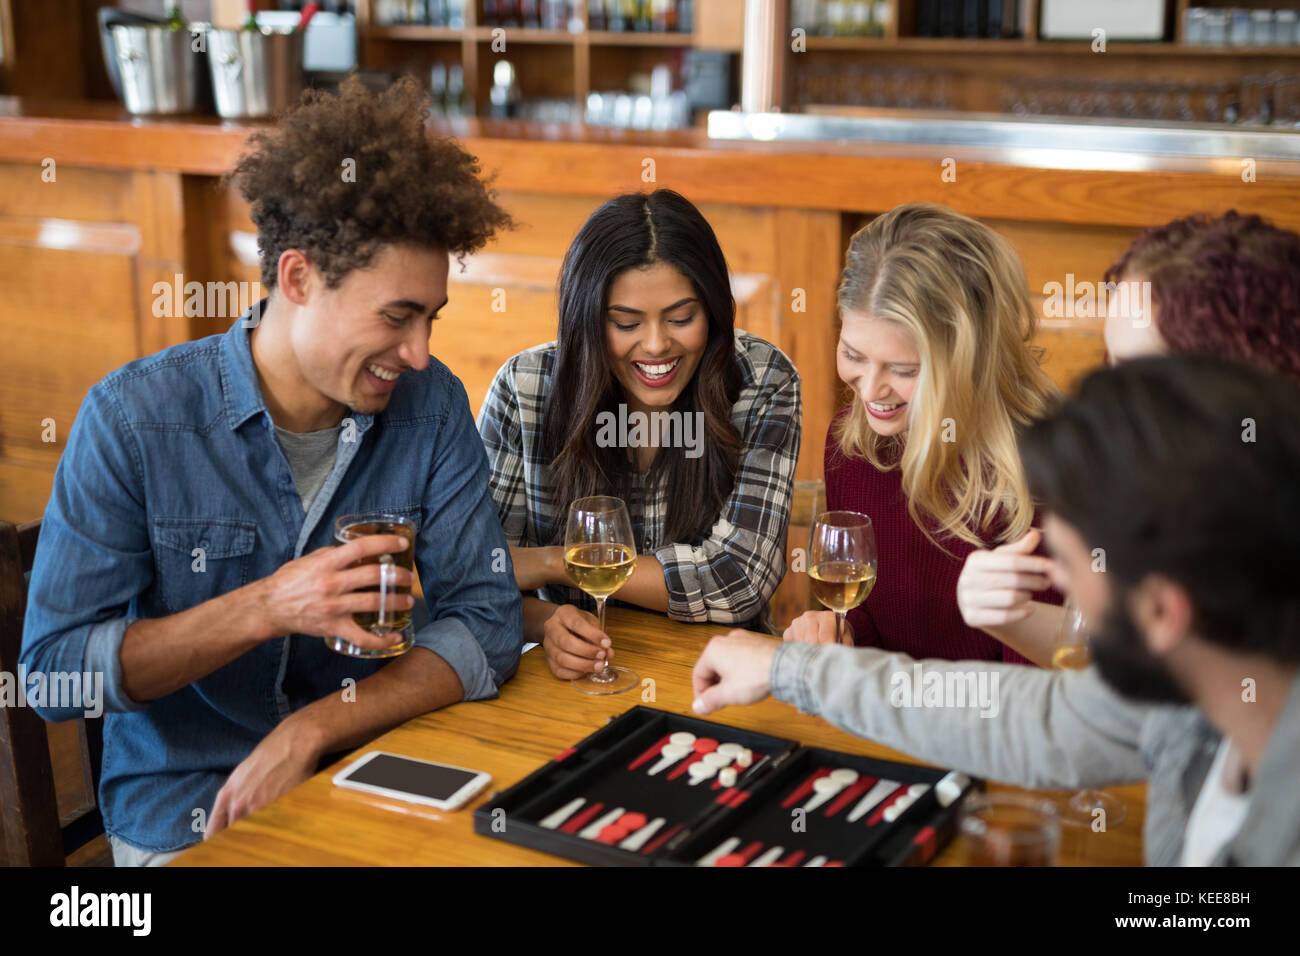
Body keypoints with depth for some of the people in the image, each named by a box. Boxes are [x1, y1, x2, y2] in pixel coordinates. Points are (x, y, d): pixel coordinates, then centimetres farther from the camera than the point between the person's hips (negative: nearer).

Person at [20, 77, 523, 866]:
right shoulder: (135, 417, -10)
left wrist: (310, 730, -18)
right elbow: (54, 670, -10)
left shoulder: (432, 405, -4)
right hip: (184, 813, -2)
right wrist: (262, 609, -22)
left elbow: (486, 622, -6)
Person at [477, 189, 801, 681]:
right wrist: (546, 622, -26)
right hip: (571, 676, 1)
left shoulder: (762, 383, -9)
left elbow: (738, 578, -15)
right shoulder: (525, 388, -8)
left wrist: (549, 562, -16)